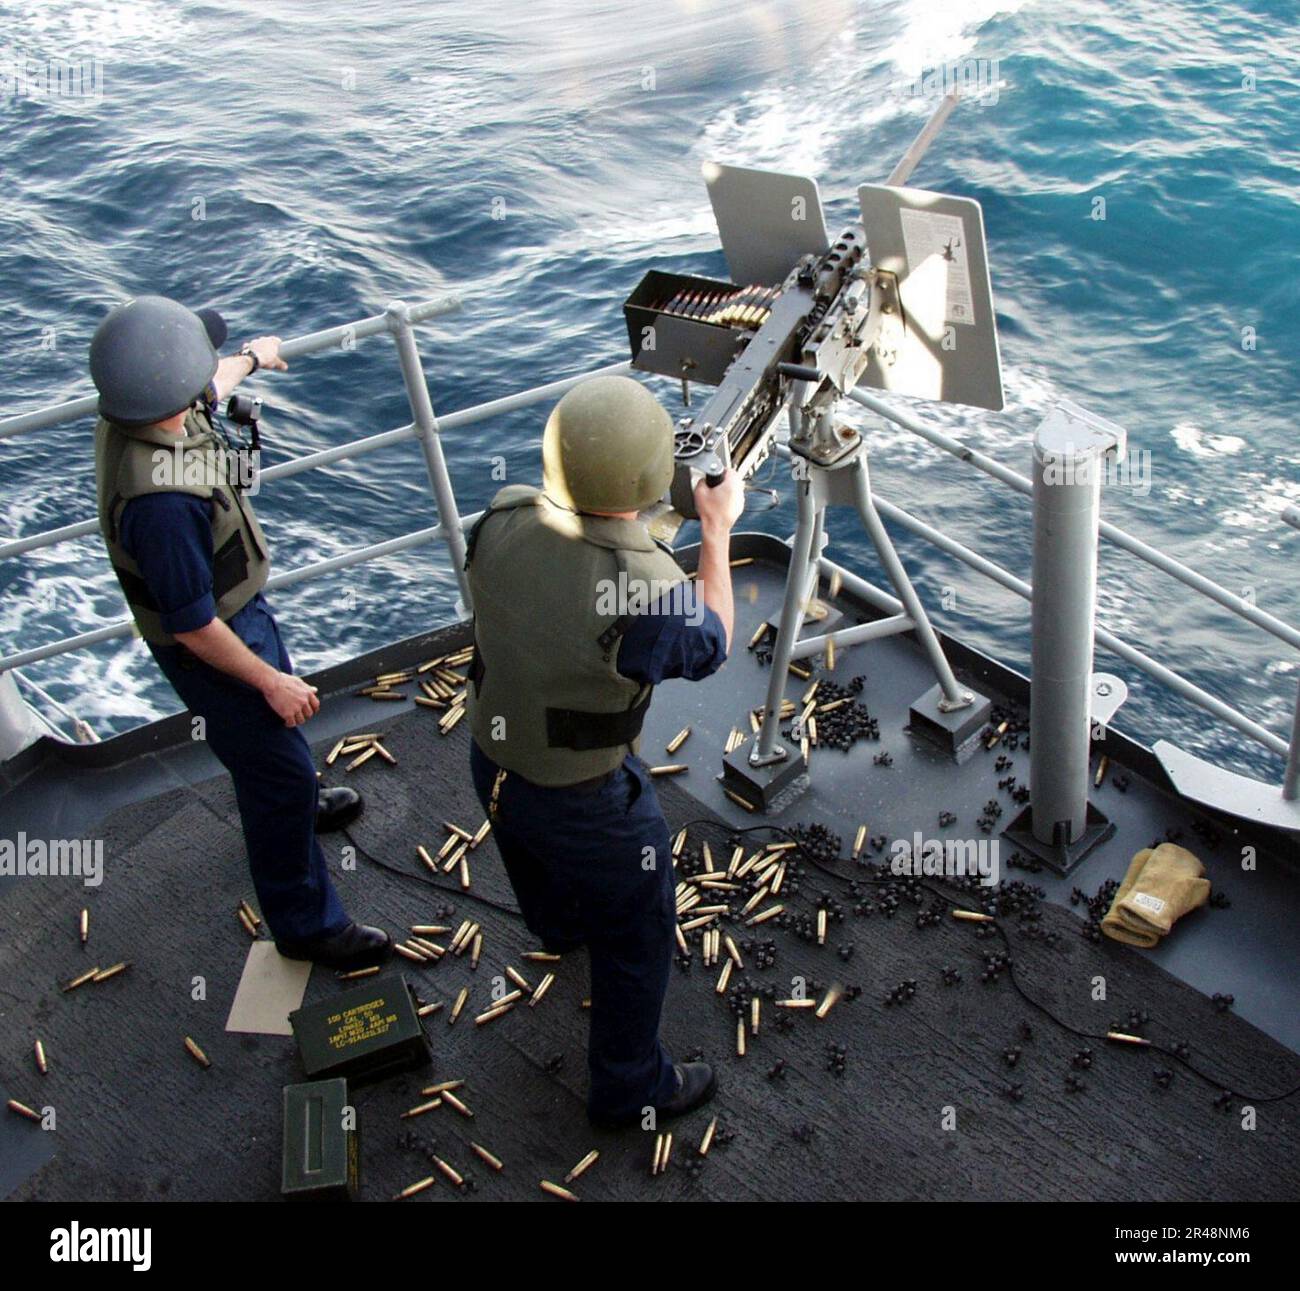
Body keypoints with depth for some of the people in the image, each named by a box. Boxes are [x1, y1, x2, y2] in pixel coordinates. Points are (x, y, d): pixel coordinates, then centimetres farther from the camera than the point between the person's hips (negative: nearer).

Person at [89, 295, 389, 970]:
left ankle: (295, 803, 62)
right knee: (278, 773, 6)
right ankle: (304, 923, 24)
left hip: (240, 606, 9)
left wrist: (252, 357, 34)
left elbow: (205, 391, 15)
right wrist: (270, 681, -19)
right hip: (211, 647, -9)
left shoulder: (136, 413, -12)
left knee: (278, 716, 32)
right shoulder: (161, 499, -41)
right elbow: (193, 627, -31)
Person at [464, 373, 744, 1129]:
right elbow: (709, 647, -12)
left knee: (541, 868, 38)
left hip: (493, 763, 7)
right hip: (586, 803, -6)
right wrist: (717, 531, -2)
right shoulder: (647, 590, -36)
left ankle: (560, 927, 71)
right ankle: (631, 1088, 39)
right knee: (636, 939, 19)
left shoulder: (504, 518, -20)